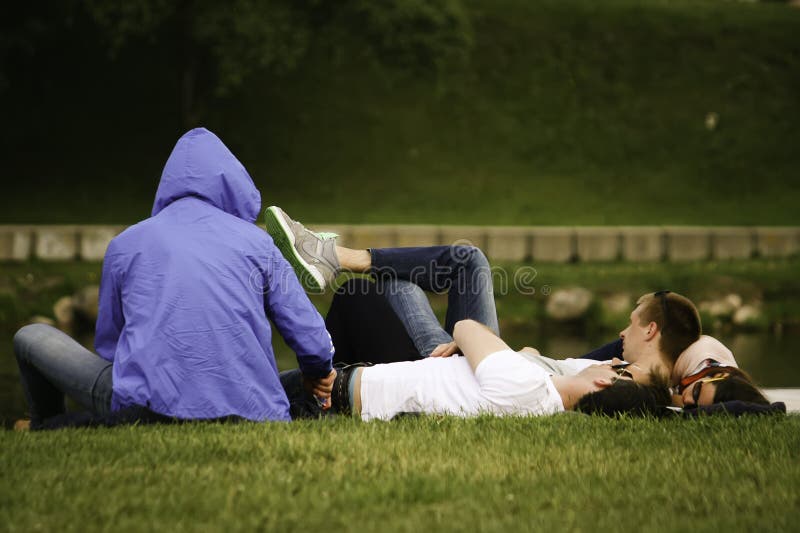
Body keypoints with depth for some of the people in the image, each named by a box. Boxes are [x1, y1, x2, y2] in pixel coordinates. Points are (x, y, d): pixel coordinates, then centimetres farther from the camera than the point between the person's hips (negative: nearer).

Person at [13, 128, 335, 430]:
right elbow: (312, 339, 10)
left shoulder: (125, 243, 12)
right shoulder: (257, 242, 12)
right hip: (246, 411, 1)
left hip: (149, 406, -1)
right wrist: (318, 374, 33)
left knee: (31, 337, 18)